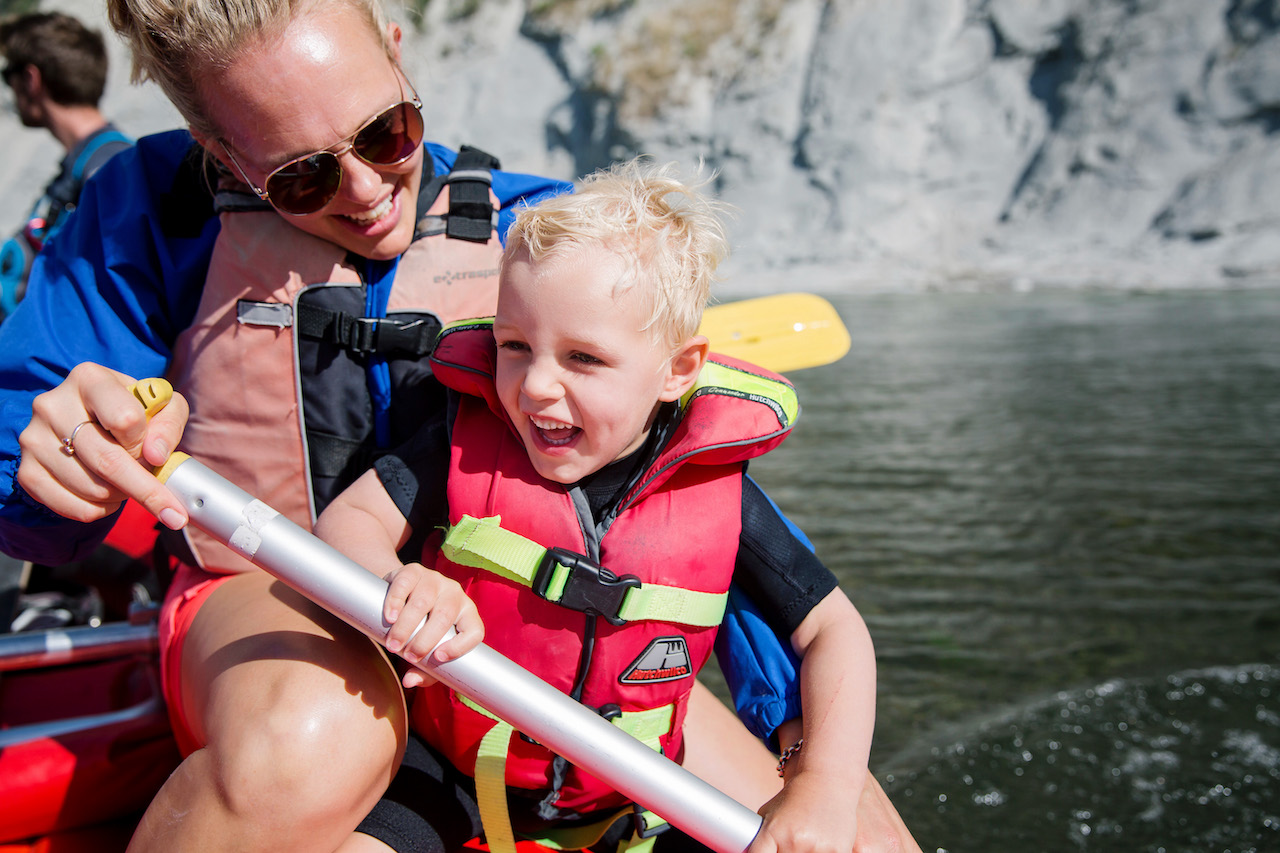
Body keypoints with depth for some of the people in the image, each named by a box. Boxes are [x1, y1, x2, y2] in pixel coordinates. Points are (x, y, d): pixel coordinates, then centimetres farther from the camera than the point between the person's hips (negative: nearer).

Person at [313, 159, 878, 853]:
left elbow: (833, 630, -6)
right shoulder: (469, 440, -9)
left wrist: (825, 791, -20)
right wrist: (400, 582, -33)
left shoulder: (717, 494, -10)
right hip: (450, 777, -1)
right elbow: (345, 522, -9)